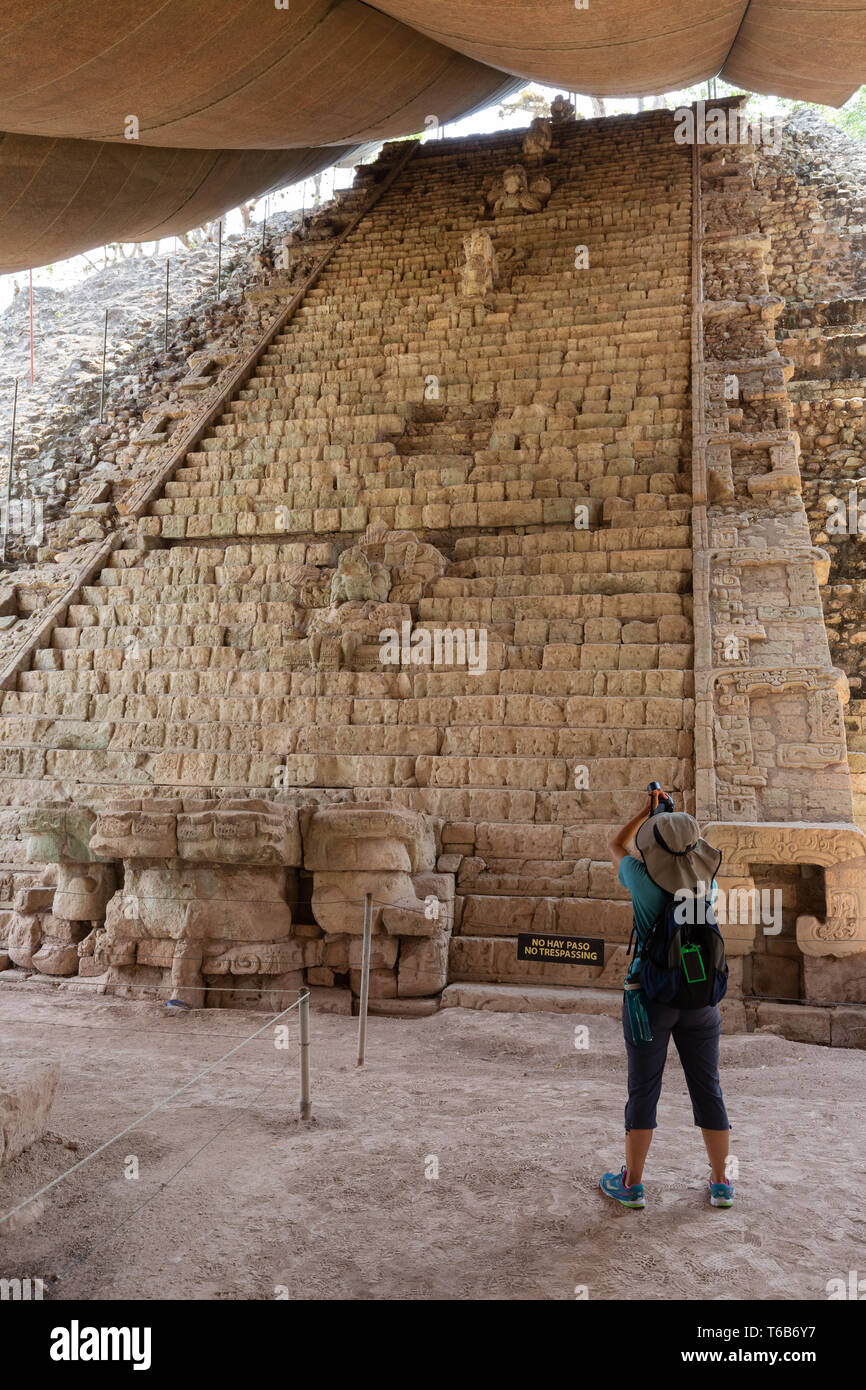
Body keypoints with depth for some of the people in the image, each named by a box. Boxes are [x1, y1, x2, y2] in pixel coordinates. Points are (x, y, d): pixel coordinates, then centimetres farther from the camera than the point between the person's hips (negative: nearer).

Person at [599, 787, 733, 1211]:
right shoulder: (707, 882, -3)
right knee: (707, 1089, 13)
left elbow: (615, 845, 8)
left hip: (651, 997, -3)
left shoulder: (643, 879, -12)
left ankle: (632, 1184, 15)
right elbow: (696, 851, 23)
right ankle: (721, 1184, 23)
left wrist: (647, 811, 13)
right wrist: (672, 820, 25)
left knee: (644, 1091, 6)